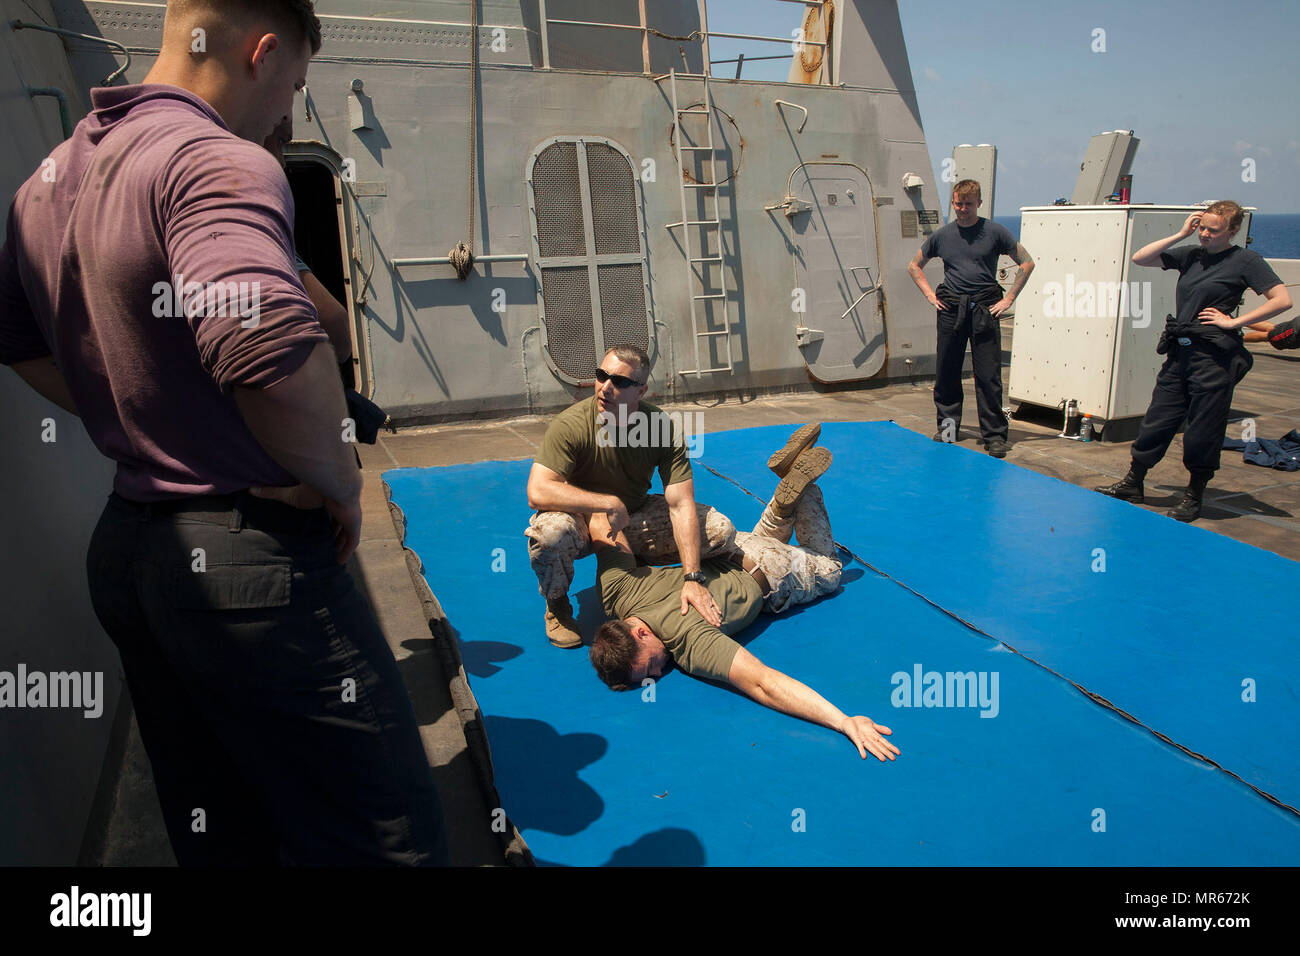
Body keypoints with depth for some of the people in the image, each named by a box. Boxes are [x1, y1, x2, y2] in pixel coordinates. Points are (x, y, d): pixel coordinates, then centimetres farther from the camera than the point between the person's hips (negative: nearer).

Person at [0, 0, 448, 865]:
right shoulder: (217, 159, -16)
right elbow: (267, 343, -34)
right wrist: (336, 482, -17)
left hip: (123, 546, 10)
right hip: (244, 558, -9)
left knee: (217, 835, 24)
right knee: (386, 839, 3)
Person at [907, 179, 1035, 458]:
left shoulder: (995, 232, 1)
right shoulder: (941, 236, 8)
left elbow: (1026, 263, 7)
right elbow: (914, 265, 21)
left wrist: (1008, 298, 0)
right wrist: (929, 294, 9)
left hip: (985, 309, -2)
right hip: (950, 309, 3)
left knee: (988, 376, -4)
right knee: (946, 372, 7)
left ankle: (995, 435, 3)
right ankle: (947, 426, 23)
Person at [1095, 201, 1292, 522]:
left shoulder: (1245, 260, -4)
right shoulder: (1191, 255, 11)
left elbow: (1282, 300, -9)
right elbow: (1140, 258, 7)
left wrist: (1234, 321, -10)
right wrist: (1180, 234, 1)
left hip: (1214, 357, -5)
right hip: (1180, 352, 5)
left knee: (1203, 431, 2)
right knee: (1157, 420, 10)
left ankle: (1194, 497, 16)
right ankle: (1133, 483, 22)